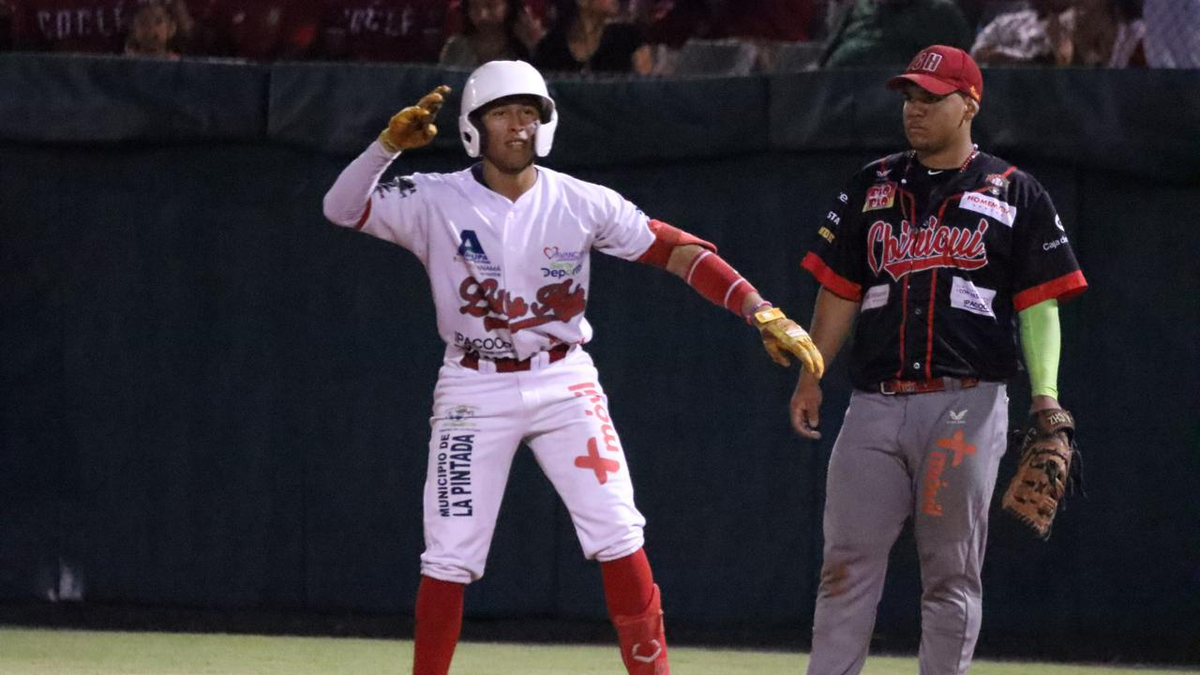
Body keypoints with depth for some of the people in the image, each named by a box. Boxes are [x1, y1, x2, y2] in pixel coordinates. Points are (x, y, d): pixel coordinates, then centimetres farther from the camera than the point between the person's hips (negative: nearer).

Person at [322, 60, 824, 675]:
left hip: (565, 387, 1)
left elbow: (676, 252, -5)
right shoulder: (435, 202, -7)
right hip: (474, 393, -1)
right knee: (449, 557, -3)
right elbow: (343, 208, -16)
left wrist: (762, 313, -14)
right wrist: (390, 144, -31)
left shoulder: (582, 204, -3)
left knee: (619, 537, -7)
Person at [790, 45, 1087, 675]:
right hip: (875, 404, 3)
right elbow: (840, 291, 17)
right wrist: (810, 376, 9)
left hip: (966, 405, -3)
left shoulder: (1013, 192, 5)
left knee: (952, 571, 0)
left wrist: (1045, 393, -10)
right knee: (847, 563, -1)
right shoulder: (871, 186, 15)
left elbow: (1039, 303, 1)